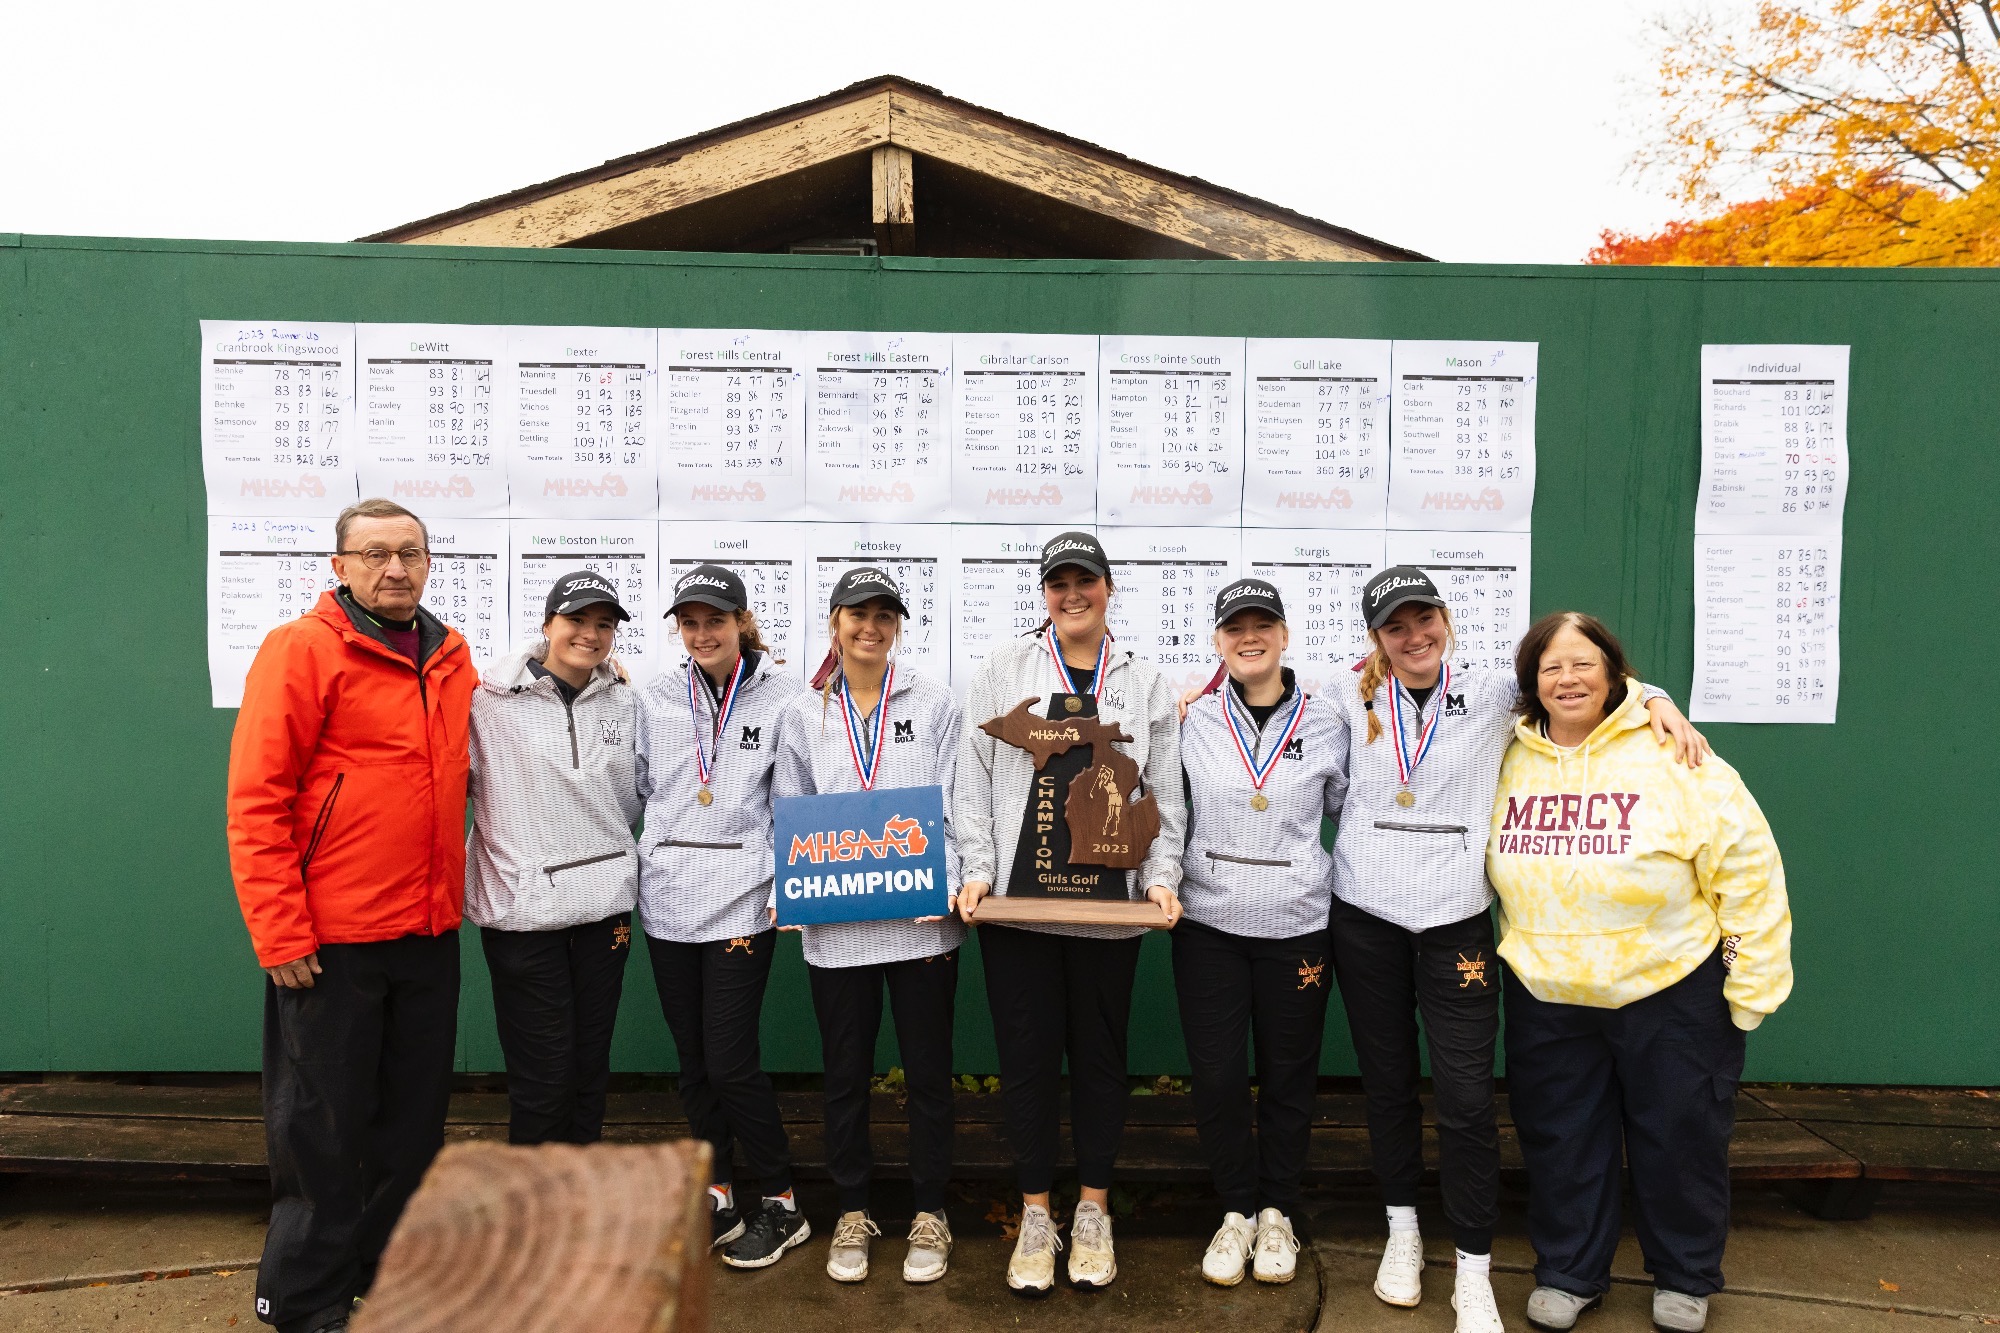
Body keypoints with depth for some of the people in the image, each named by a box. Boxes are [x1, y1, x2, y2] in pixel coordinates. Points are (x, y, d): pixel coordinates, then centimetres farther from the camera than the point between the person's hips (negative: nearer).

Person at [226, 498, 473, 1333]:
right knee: (322, 1126, 8)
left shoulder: (452, 659, 7)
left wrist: (451, 900, 12)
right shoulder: (301, 650, -9)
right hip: (330, 938, -5)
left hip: (429, 933, 6)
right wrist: (279, 934, -15)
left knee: (415, 1118, 15)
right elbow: (255, 801, -13)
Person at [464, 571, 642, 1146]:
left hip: (604, 904, 4)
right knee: (543, 1081, 2)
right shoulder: (490, 700, -7)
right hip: (523, 909, -4)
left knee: (591, 1074, 13)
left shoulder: (623, 702, 7)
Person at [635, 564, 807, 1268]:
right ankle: (717, 1196, 29)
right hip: (668, 900, 5)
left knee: (731, 1063, -5)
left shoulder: (784, 694, -5)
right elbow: (638, 788, 15)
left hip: (741, 899, -4)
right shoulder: (655, 698, 8)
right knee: (693, 1060, 13)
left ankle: (779, 1202, 15)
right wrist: (628, 873, 10)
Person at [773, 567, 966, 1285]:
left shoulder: (934, 702, 2)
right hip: (835, 924, 2)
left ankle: (929, 1214, 26)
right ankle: (852, 1213, 30)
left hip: (921, 919, -1)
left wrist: (948, 891, -11)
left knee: (928, 1071, 9)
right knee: (845, 1073, 12)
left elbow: (953, 807, -1)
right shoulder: (803, 715, 7)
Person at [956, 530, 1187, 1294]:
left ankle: (1093, 1213, 27)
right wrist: (978, 872, -5)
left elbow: (1165, 795, 8)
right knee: (1027, 1055, 6)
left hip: (1110, 905, 1)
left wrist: (1161, 877, -4)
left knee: (1099, 1053, 10)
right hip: (1017, 900, 0)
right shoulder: (1005, 669, 5)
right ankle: (1035, 1216, 23)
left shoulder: (1143, 682, 8)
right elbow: (975, 780, 3)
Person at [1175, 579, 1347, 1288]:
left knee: (1289, 1075, 10)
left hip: (1297, 924, 0)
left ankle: (1277, 1213, 30)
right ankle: (1236, 1211, 24)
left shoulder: (1323, 723, 0)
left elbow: (1349, 808, 12)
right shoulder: (1192, 722, 1)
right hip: (1208, 922, 0)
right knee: (1217, 1075, 3)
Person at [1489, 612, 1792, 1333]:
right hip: (1547, 996, 3)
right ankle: (1567, 1273, 35)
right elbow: (1489, 866, 15)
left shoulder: (1669, 756, -13)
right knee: (1561, 1140, 14)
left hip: (1673, 990, -3)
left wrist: (1752, 981, -9)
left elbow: (1745, 867, -10)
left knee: (1679, 1138, 13)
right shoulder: (1508, 761, -1)